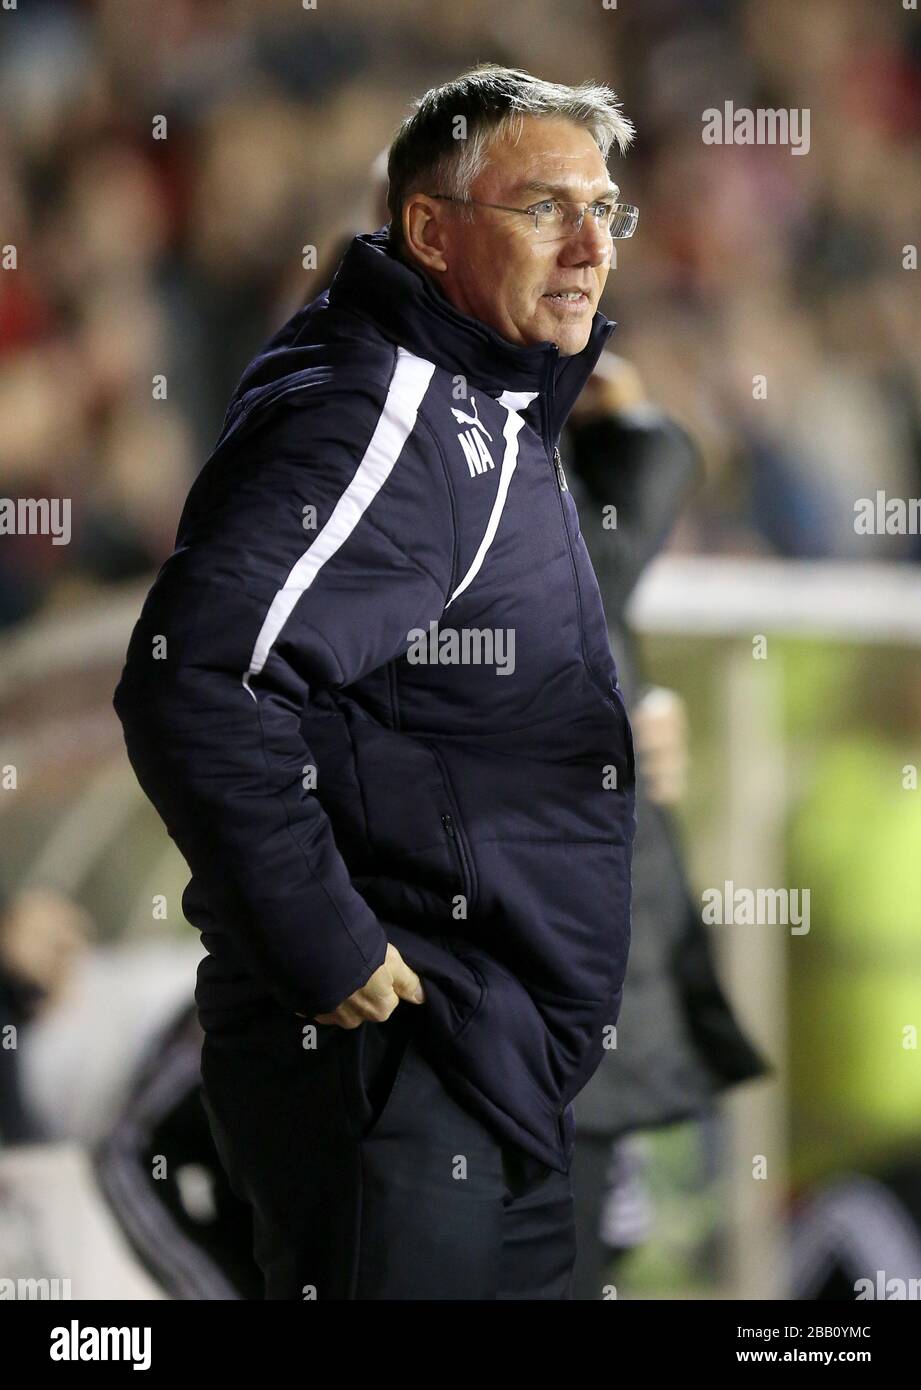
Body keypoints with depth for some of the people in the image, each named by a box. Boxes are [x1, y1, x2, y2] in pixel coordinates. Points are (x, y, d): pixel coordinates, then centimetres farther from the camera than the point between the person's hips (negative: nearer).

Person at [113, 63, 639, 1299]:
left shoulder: (489, 415, 16)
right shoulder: (376, 422, -18)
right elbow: (196, 683, -30)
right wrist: (330, 954, -25)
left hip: (495, 1060, 10)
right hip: (393, 1064, -10)